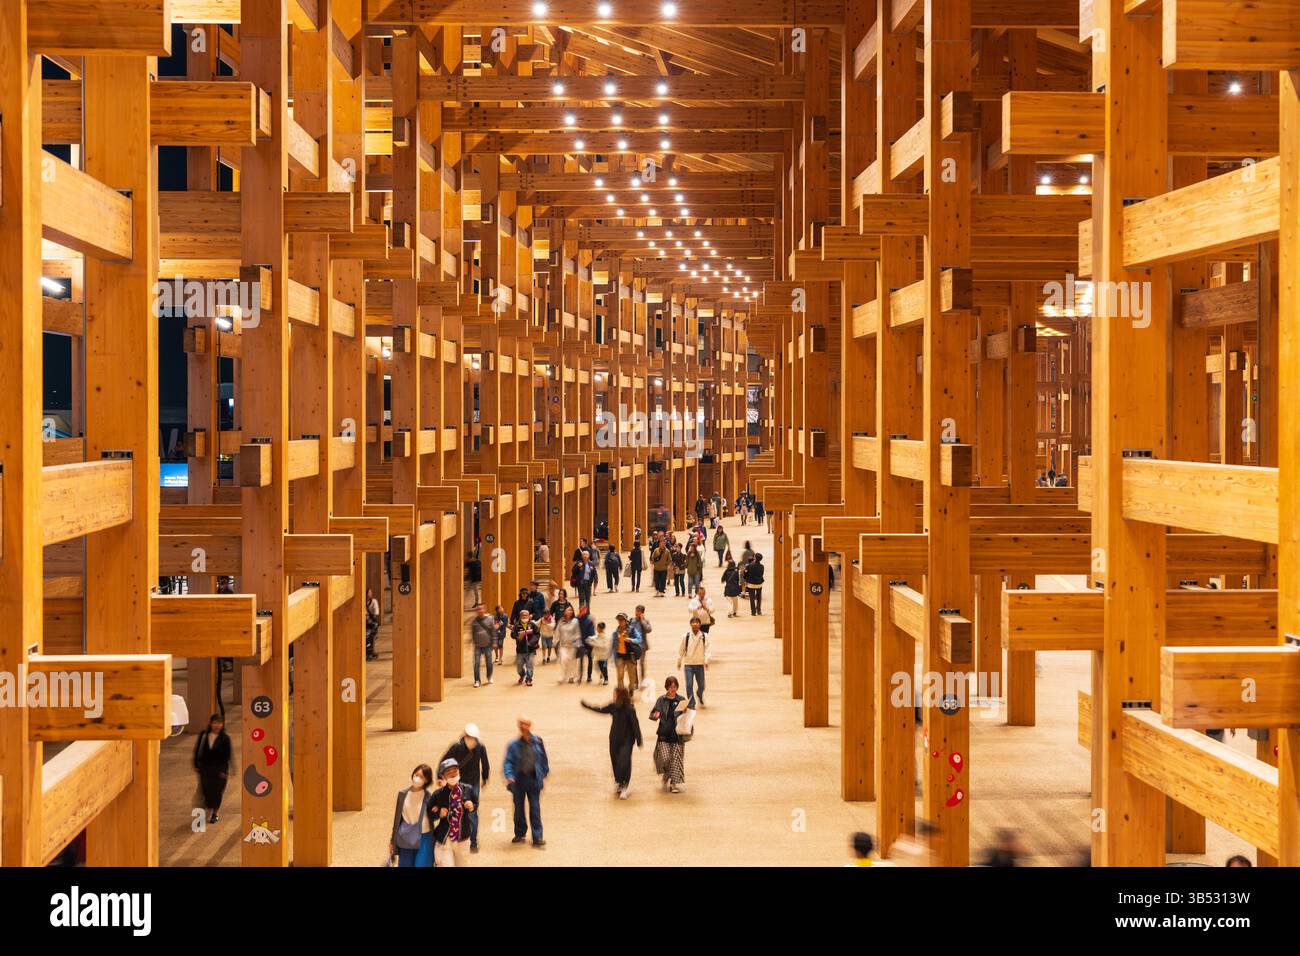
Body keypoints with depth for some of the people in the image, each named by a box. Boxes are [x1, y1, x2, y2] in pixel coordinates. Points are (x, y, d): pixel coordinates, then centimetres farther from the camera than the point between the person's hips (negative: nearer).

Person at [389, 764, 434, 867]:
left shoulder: (428, 797, -4)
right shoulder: (403, 794, 3)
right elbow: (397, 818, 9)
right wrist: (392, 840, 11)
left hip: (423, 839, -3)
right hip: (405, 839, 3)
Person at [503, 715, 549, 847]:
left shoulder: (537, 742, 0)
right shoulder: (514, 745, -5)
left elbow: (544, 760, 11)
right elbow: (507, 762, -7)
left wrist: (544, 773, 12)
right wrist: (509, 776, -22)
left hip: (534, 780, 0)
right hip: (518, 780, 0)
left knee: (535, 809, -1)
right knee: (519, 809, 11)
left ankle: (537, 837, 1)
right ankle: (519, 834, 27)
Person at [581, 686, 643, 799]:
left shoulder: (630, 710, -19)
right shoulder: (613, 706, -2)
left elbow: (635, 725, -16)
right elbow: (600, 710, 13)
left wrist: (639, 741, -14)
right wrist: (586, 705, 15)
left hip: (626, 740, -6)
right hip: (614, 739, 6)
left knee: (624, 763, -12)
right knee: (615, 762, 11)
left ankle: (624, 787, 0)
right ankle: (618, 782, 30)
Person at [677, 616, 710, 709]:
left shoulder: (704, 636, -4)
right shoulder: (686, 636, -3)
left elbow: (707, 649, -8)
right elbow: (681, 649, 6)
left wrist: (706, 660, -20)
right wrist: (679, 662, 11)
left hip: (700, 664, 0)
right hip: (688, 664, 0)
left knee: (701, 685, 10)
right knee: (689, 685, -6)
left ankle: (700, 698, 42)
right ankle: (691, 705, 5)